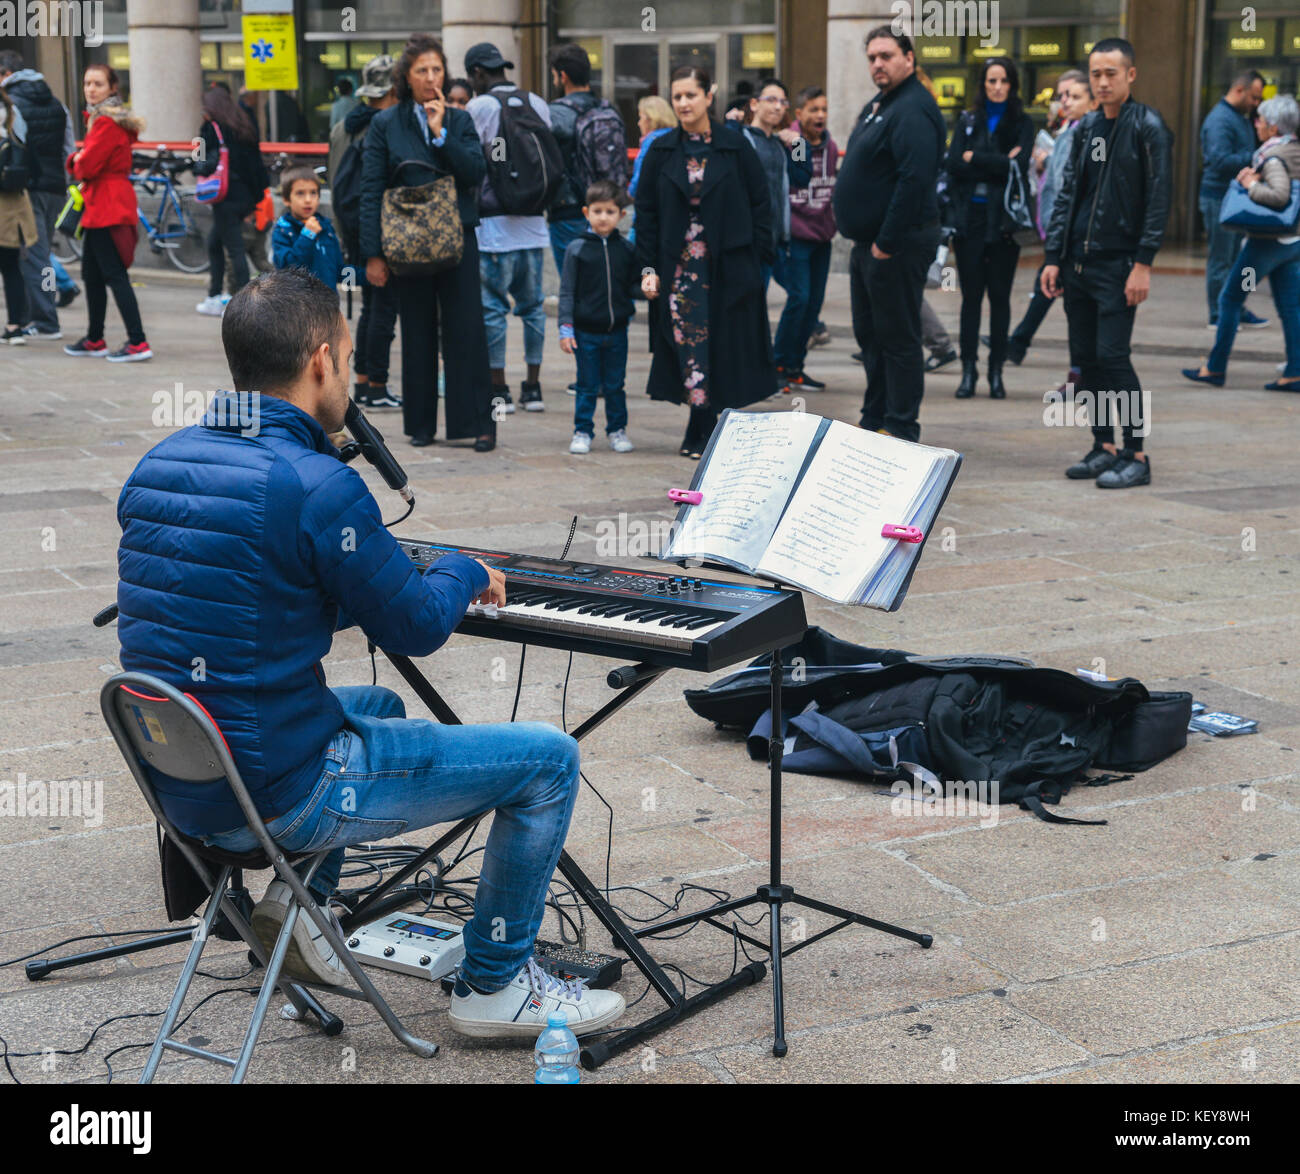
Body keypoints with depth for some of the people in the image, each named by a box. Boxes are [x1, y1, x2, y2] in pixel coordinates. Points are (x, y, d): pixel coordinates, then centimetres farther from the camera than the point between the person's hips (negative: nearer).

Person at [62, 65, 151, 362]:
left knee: (114, 274, -10)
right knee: (92, 274, 17)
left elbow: (87, 166, -20)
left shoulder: (107, 123, -16)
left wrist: (76, 162, 2)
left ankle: (138, 342, -11)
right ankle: (94, 340, 27)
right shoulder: (97, 117, 17)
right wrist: (78, 159, -2)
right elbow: (84, 160, 21)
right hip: (100, 204, 11)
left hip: (108, 206, -11)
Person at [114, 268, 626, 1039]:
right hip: (279, 796, -9)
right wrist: (467, 574, 13)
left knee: (376, 706, 36)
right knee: (548, 758, 2)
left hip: (180, 781, 9)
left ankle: (299, 902, 27)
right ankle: (496, 985, 13)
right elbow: (416, 629, -10)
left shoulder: (158, 466, 4)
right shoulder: (316, 485, -21)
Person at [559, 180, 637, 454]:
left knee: (615, 385, 10)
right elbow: (567, 291, -3)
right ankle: (582, 432, 15)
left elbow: (634, 282, 15)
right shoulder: (576, 249, -3)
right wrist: (566, 328, -9)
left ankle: (617, 429, 22)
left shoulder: (626, 249, 4)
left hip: (617, 330, 2)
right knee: (587, 386, 4)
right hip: (586, 331, -2)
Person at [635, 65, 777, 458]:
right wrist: (648, 268, -2)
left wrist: (756, 261, -5)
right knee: (690, 348, -1)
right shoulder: (661, 152, 6)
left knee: (724, 349, 0)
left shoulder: (736, 148, 1)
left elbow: (760, 205, 2)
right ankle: (703, 434, 7)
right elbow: (646, 213, 6)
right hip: (678, 268, 1)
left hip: (727, 269, -1)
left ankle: (701, 435, 9)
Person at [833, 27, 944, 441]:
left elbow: (915, 180, -26)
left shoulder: (913, 111, -17)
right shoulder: (877, 107, 17)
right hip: (868, 242, 11)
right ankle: (875, 420, 26)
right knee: (870, 334, 16)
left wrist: (887, 242, -24)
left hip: (897, 246, -11)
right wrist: (864, 236, 16)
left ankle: (902, 430, 2)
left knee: (898, 338, -5)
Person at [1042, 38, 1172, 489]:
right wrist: (1053, 257, 8)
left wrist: (1143, 264, -16)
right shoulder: (1086, 129, 13)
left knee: (1112, 356, -10)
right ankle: (1103, 447, 17)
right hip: (1077, 262, 6)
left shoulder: (1148, 127, -6)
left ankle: (1135, 455, -2)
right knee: (1086, 357, 7)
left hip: (1118, 264, -6)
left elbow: (1158, 201, -10)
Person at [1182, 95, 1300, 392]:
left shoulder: (1274, 156, -18)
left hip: (1268, 241, -8)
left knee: (1230, 299, 3)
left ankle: (1215, 368, 9)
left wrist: (1252, 186, -18)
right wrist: (1253, 177, 0)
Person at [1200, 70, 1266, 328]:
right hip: (1220, 198, -10)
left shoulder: (1243, 117, 15)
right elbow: (1221, 161, -26)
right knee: (1220, 260, -2)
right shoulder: (1220, 120, -16)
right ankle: (1218, 316, 4)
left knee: (1237, 258, 14)